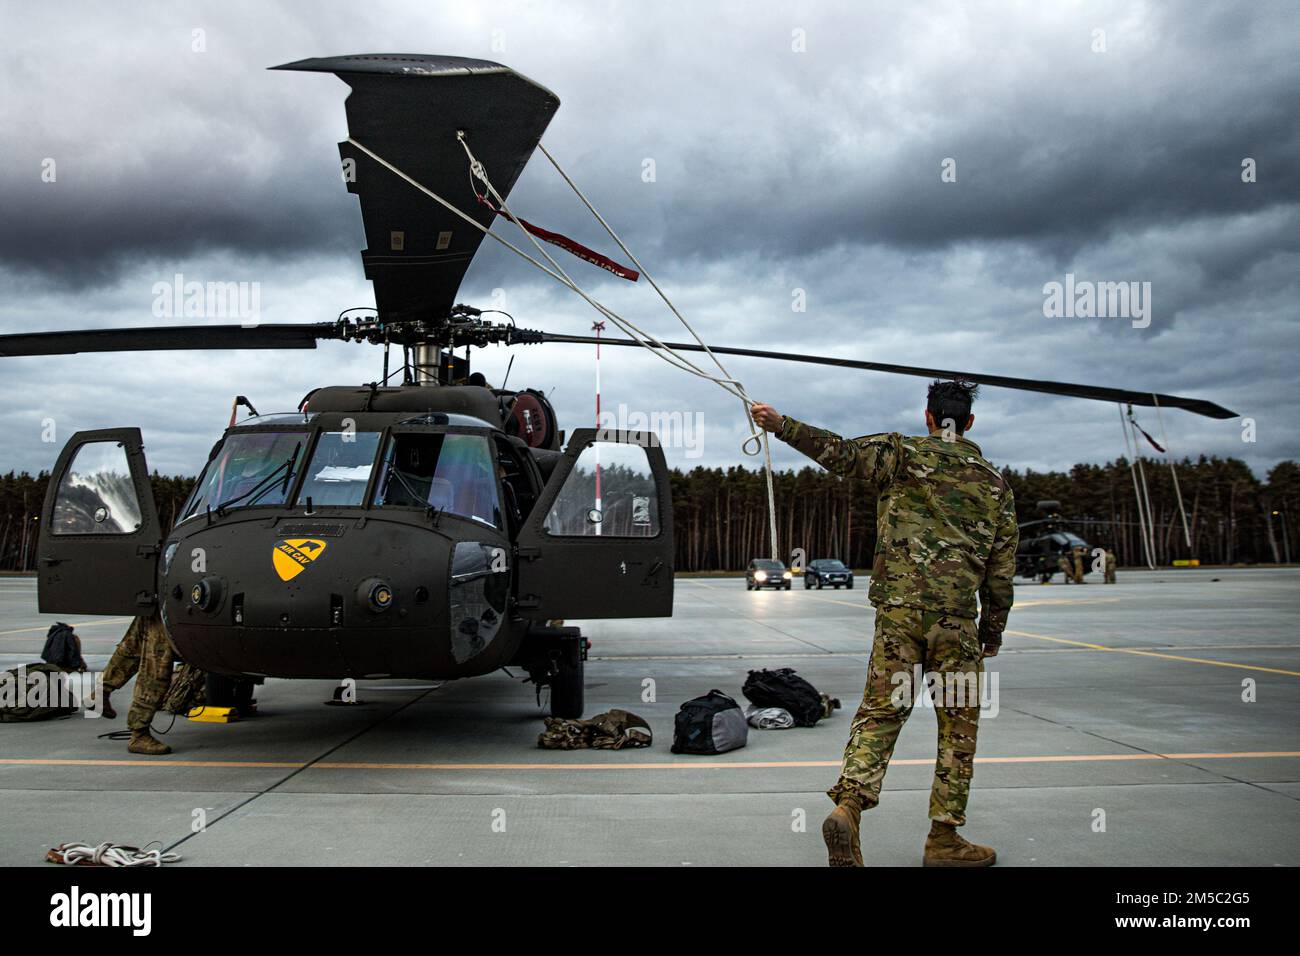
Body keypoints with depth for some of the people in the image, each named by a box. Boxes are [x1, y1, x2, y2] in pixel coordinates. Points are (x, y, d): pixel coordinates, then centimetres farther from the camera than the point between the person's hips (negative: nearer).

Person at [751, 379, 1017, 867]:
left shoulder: (903, 454, 5)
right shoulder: (994, 483, 13)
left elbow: (844, 453, -11)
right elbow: (1001, 568, 13)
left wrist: (782, 425, -13)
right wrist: (992, 630, 21)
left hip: (897, 607, 0)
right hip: (955, 617, 1)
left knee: (880, 709, 4)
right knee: (958, 724, 10)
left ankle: (848, 804, -15)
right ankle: (944, 837, 13)